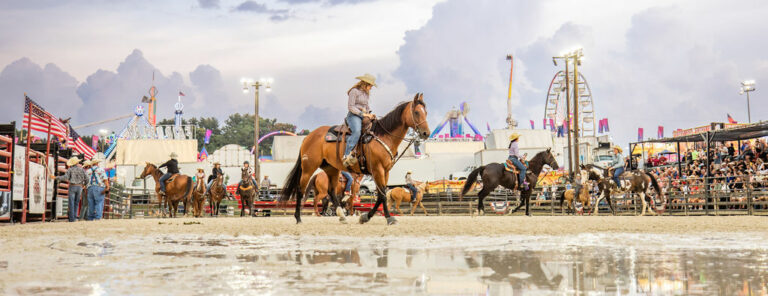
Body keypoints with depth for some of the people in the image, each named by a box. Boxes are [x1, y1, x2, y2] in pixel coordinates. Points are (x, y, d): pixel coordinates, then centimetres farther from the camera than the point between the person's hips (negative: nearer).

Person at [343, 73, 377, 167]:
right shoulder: (354, 91, -6)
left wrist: (369, 113, 8)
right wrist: (362, 114, -17)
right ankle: (346, 156, -40)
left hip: (364, 117, 9)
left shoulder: (366, 93, 19)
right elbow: (350, 107, -12)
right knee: (357, 131, -35)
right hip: (353, 116, -9)